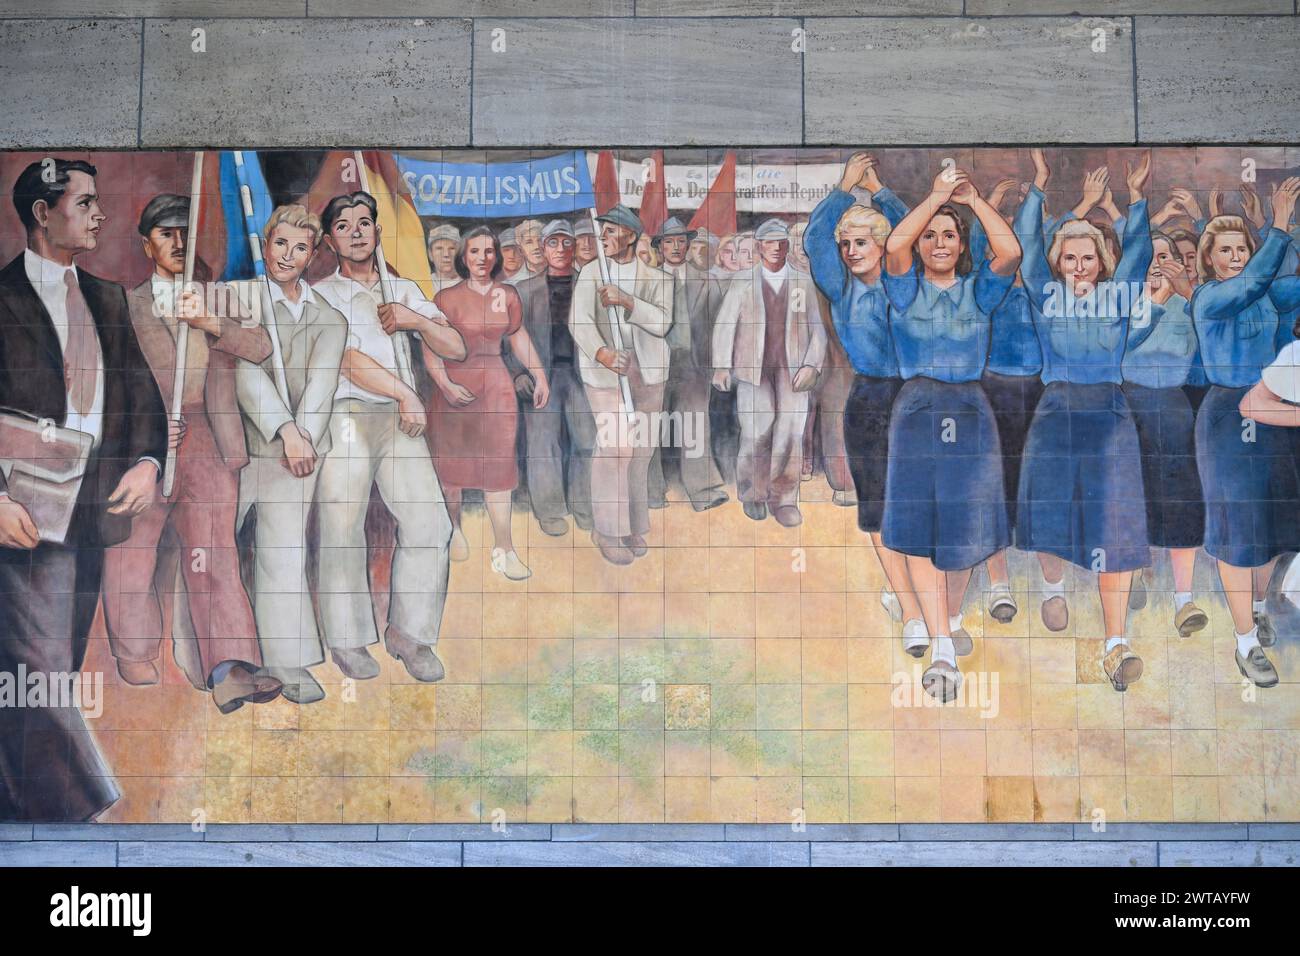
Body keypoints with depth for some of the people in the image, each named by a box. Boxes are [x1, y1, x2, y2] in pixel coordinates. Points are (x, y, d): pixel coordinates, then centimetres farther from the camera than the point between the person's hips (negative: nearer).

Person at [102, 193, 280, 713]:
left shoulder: (219, 300, 20)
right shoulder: (125, 305, 18)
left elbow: (260, 347, 3)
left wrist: (209, 322, -14)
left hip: (207, 439, 0)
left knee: (215, 551, -10)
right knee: (130, 547, -4)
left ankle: (230, 668, -20)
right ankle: (136, 656, 9)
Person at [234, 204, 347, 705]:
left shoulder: (328, 316, 9)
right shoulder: (238, 295, -1)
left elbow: (322, 381, -4)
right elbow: (246, 369, -12)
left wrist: (304, 437, -20)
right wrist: (286, 431, -21)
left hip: (297, 445, 2)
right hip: (241, 437, -2)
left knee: (284, 551, 2)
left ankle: (288, 662, 7)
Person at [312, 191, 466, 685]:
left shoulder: (405, 291, 23)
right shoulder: (320, 296, 10)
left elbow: (455, 348, 18)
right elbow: (348, 360, -3)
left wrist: (416, 319, 1)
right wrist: (404, 393, -4)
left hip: (401, 420, 3)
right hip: (345, 416, -3)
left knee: (429, 522, -9)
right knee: (342, 529, -5)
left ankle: (410, 633, 2)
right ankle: (348, 639, 7)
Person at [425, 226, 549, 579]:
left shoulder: (507, 295, 5)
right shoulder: (447, 298, -5)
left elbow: (518, 336, 16)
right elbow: (430, 348, -8)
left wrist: (539, 376, 10)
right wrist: (445, 385, -20)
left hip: (496, 387, 2)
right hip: (455, 387, -2)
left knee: (499, 464, -1)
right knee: (453, 461, 8)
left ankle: (503, 550, 0)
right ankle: (454, 529, 30)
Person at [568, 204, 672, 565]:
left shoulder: (656, 277, 6)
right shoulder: (591, 272, 4)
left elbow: (661, 322, -8)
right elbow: (579, 321, -8)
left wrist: (626, 301, -22)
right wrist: (601, 352, -26)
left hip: (646, 368, 2)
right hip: (605, 365, -2)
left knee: (640, 445, 4)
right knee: (615, 443, -11)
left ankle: (633, 526, 17)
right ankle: (608, 531, -2)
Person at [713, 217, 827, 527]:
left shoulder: (804, 283, 11)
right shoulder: (742, 284, 8)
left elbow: (817, 330, 10)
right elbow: (724, 325, 4)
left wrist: (812, 365, -4)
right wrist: (721, 366, -6)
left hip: (792, 372, 1)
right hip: (753, 371, -1)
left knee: (790, 435, -8)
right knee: (756, 434, -9)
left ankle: (784, 500, 4)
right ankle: (752, 494, 12)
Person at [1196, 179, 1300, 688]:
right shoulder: (1208, 297, -12)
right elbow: (1254, 281, -30)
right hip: (1229, 417, -7)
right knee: (1239, 527, -2)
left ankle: (1257, 605, 38)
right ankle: (1246, 641, 5)